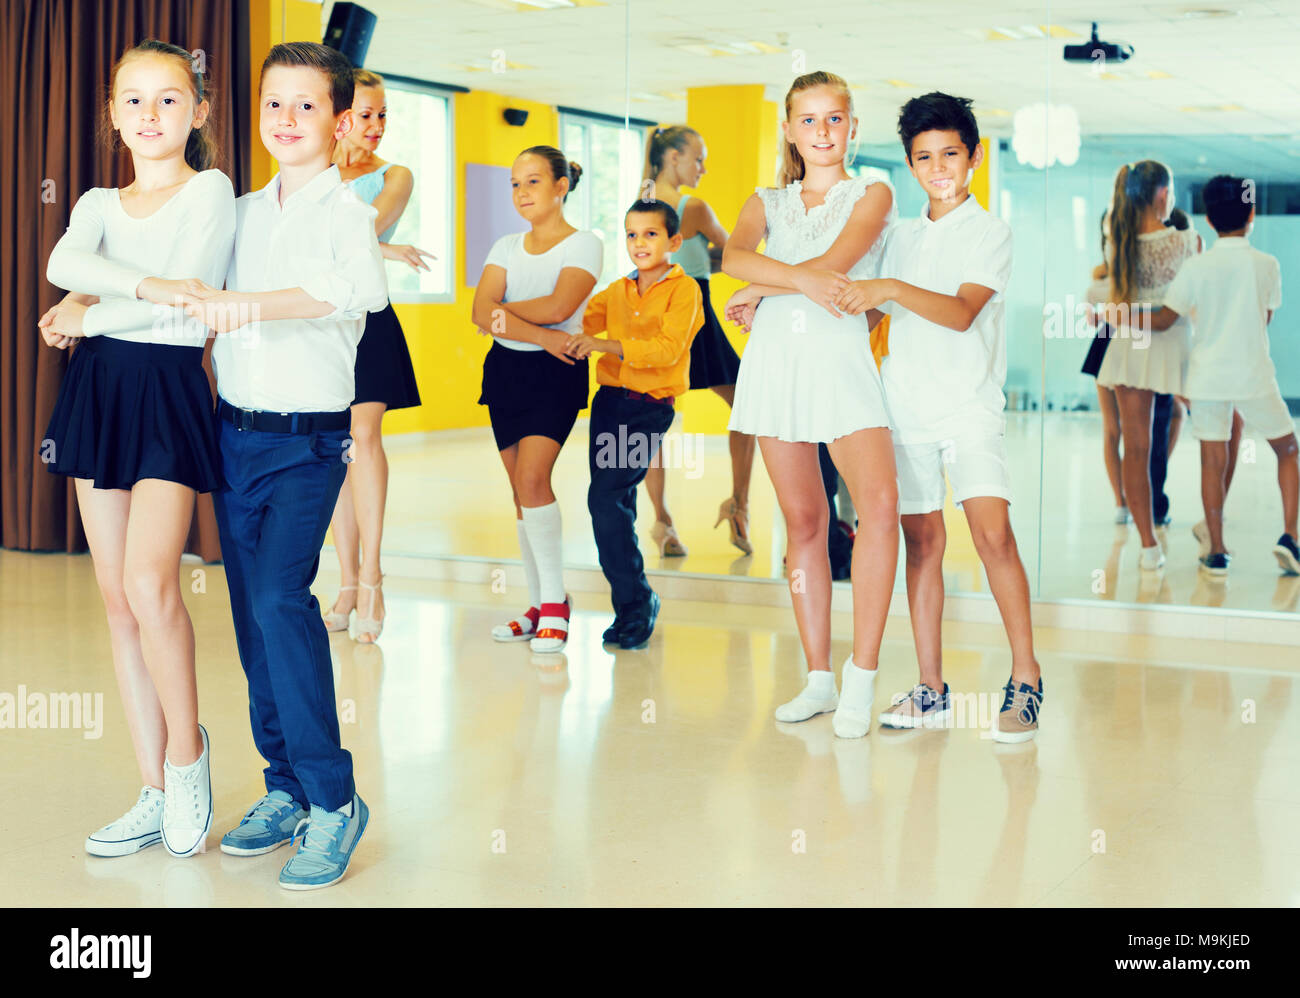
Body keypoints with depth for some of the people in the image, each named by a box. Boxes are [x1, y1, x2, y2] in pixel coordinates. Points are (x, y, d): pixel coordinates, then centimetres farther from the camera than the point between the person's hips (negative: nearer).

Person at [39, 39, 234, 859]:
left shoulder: (211, 191, 0)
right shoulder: (99, 204, 15)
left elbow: (187, 305, -12)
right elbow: (65, 262, -9)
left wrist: (85, 315, -2)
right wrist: (146, 285, -24)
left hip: (170, 391, -6)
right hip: (99, 391, 6)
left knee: (150, 584, -21)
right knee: (118, 600, 5)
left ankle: (185, 748, 3)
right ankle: (159, 793, 12)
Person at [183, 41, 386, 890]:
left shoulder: (346, 213, -7)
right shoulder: (243, 212, 12)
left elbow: (364, 287, -29)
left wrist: (257, 302, -41)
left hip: (307, 441, -6)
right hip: (235, 431, 6)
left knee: (280, 597, -20)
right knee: (252, 613, 8)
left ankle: (334, 797, -12)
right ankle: (286, 787, 19)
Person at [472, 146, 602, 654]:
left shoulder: (583, 244, -1)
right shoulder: (506, 247, 12)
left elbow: (558, 306, -17)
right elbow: (482, 312, -3)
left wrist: (507, 312, -4)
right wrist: (539, 335, -15)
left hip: (556, 371, -5)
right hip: (505, 367, 5)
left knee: (532, 477, -20)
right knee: (522, 490, 6)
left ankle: (555, 602, -10)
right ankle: (540, 605, 14)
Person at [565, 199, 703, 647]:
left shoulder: (684, 289, -3)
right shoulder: (617, 291, 16)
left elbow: (668, 348, -16)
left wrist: (605, 344, -23)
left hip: (650, 405, -6)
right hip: (609, 399, 6)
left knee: (607, 496, -16)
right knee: (614, 505, 5)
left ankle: (634, 602, -3)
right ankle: (634, 602, 16)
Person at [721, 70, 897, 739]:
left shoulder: (872, 196, 8)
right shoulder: (768, 202, 16)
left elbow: (835, 263, -10)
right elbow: (734, 256, -6)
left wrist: (757, 293, -1)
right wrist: (802, 278, -21)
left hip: (841, 358, -3)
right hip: (775, 359, 3)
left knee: (879, 500, -24)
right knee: (803, 520, 5)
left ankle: (861, 673, -18)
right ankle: (819, 678, 13)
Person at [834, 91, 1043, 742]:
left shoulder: (990, 232, 0)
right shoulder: (901, 236, 16)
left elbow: (962, 311, -15)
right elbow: (870, 315, 22)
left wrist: (893, 289, -27)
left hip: (970, 403, -4)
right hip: (905, 401, 5)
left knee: (992, 532, -17)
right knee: (922, 538, 4)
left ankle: (1026, 680, -8)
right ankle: (930, 689, 10)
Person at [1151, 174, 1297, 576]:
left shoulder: (1196, 267, -6)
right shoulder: (1267, 265, -4)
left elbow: (1162, 321, -4)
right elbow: (1266, 317, 8)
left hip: (1208, 376, 0)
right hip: (1254, 375, 0)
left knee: (1212, 461, 5)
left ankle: (1217, 553, 5)